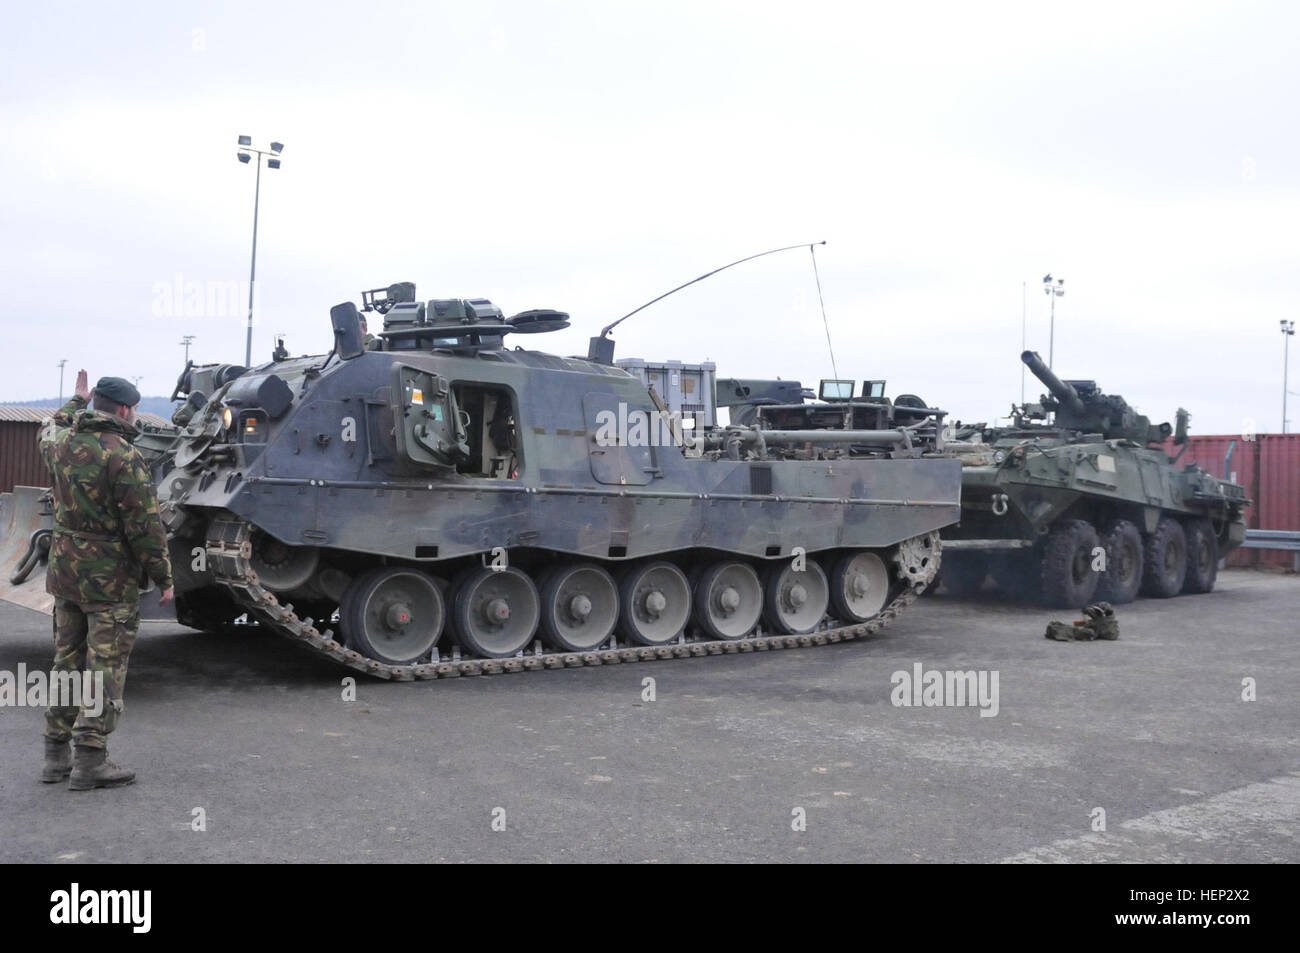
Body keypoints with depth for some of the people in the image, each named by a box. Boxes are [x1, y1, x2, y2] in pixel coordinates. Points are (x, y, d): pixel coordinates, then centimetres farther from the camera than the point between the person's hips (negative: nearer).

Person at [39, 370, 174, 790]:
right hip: (111, 580, -8)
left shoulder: (61, 442, 4)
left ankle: (56, 754, 22)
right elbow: (145, 526, -17)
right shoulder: (123, 455, -18)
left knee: (66, 662, 15)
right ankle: (89, 760, 1)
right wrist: (164, 577, -9)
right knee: (105, 668, -1)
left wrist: (76, 401, 46)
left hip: (64, 573, 8)